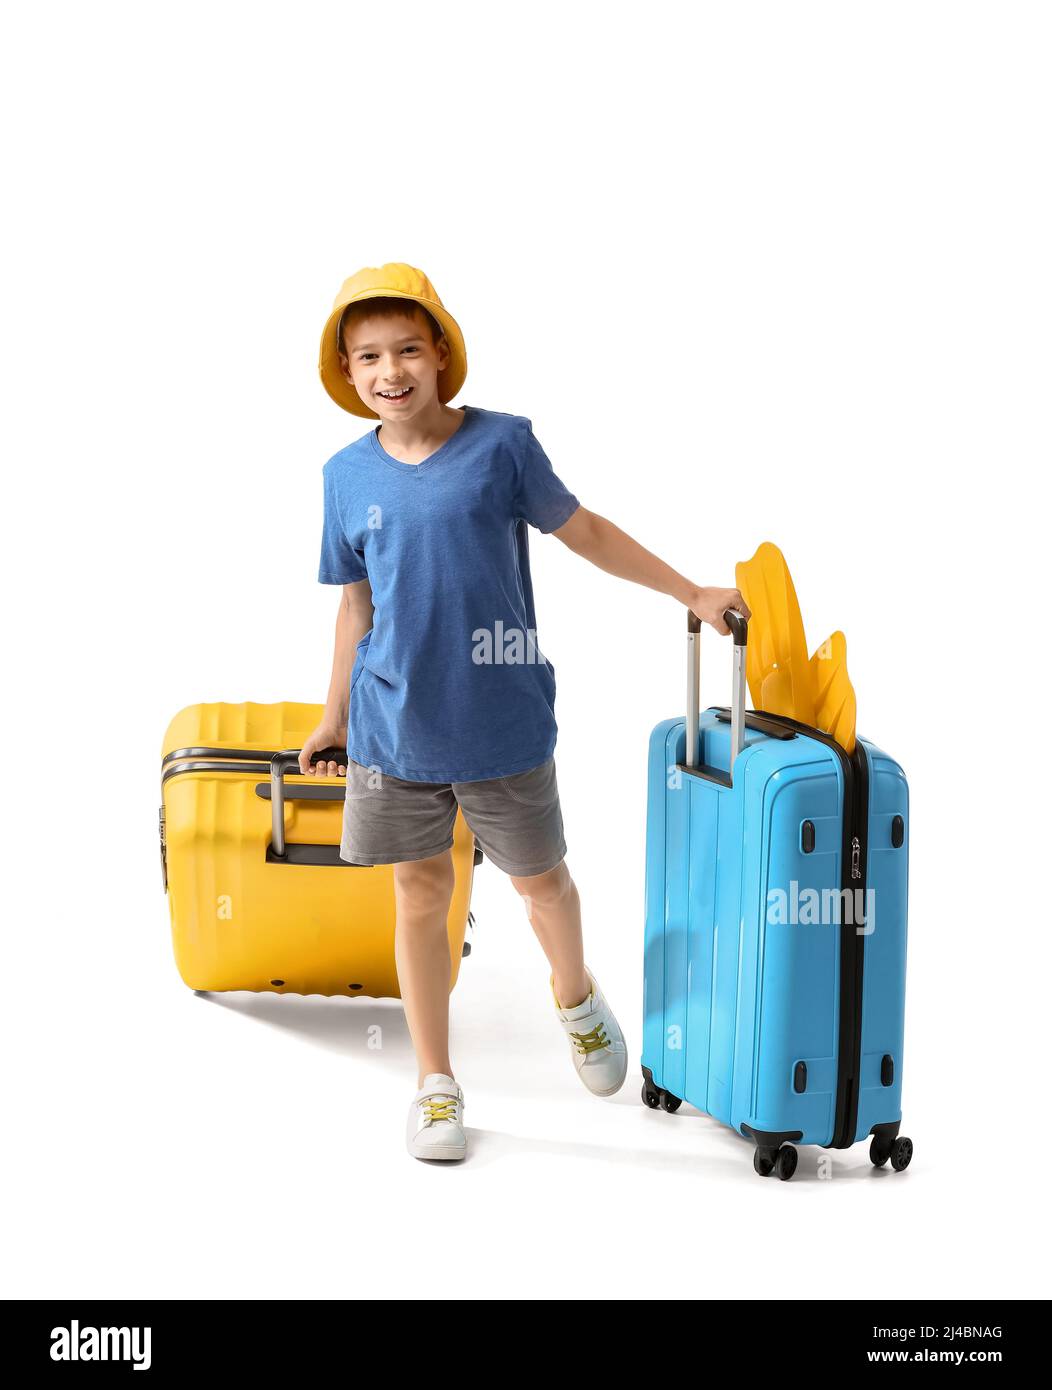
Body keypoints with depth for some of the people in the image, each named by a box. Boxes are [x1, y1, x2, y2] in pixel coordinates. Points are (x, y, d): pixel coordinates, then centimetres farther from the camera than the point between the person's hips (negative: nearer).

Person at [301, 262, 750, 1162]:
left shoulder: (501, 444, -7)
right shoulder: (347, 475, 1)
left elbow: (583, 530, 3)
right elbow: (356, 603, 10)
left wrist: (692, 594, 3)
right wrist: (334, 715, 14)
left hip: (502, 722, -2)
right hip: (393, 725, 2)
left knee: (540, 879, 13)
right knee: (420, 895, 9)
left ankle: (576, 997, 45)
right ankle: (435, 1083, 24)